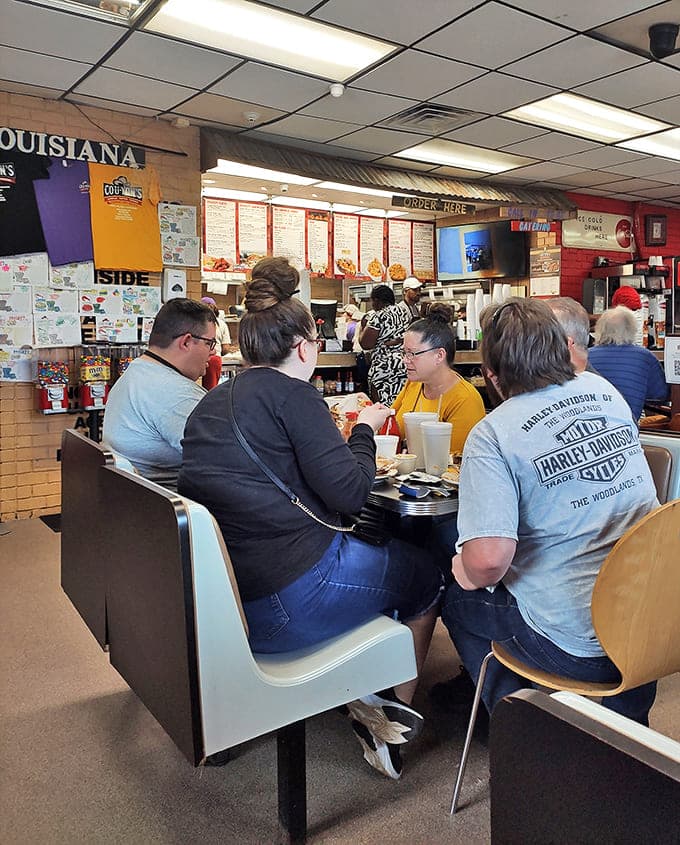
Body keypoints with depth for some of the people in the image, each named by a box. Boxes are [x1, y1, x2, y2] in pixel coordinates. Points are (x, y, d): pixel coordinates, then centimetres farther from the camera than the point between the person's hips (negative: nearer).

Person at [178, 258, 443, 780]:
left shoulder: (211, 403, 11)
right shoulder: (291, 393, -12)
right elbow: (350, 492, -16)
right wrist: (365, 430, 1)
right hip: (288, 603, -8)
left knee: (375, 550, 27)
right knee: (424, 573, 15)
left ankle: (368, 698, 24)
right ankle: (398, 710, 26)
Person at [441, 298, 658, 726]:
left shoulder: (491, 434, -19)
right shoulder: (604, 390, 1)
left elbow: (489, 559, -27)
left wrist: (470, 575, -5)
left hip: (577, 646, -6)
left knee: (457, 599, 18)